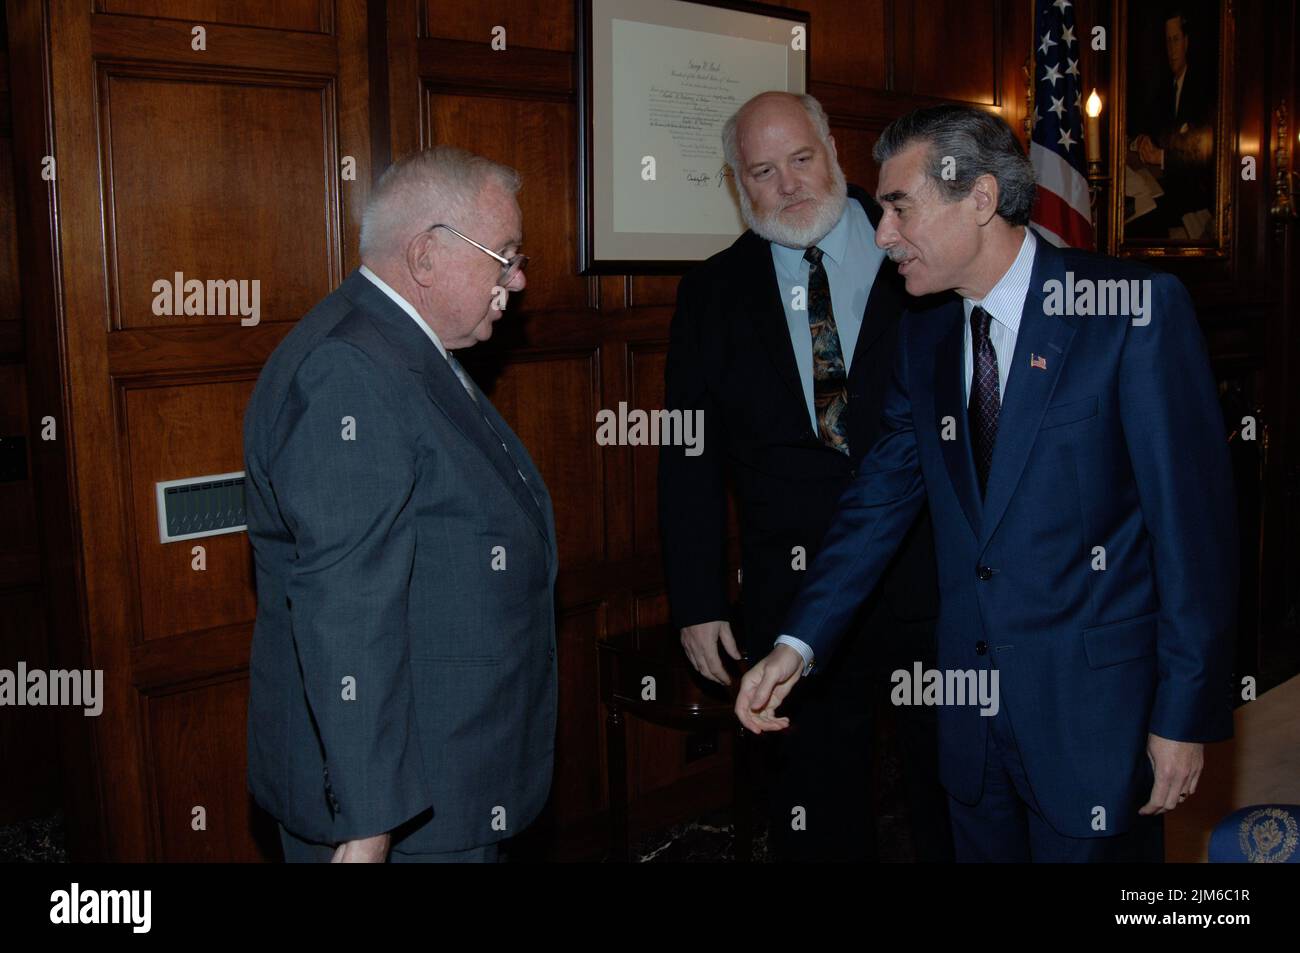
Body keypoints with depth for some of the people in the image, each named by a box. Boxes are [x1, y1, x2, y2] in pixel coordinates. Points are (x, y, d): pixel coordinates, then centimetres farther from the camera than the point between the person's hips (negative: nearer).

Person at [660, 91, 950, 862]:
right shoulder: (714, 294, 5)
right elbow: (690, 460, 5)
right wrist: (698, 602, 0)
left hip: (934, 570, -1)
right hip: (795, 588, 1)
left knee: (953, 794, 13)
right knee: (817, 811, 14)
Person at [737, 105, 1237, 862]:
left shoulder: (1139, 308, -12)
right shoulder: (925, 337, 6)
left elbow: (1195, 516, -13)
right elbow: (881, 499, 5)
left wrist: (1186, 714, -12)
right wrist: (797, 646, -5)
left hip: (1097, 711, -5)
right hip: (971, 710, 5)